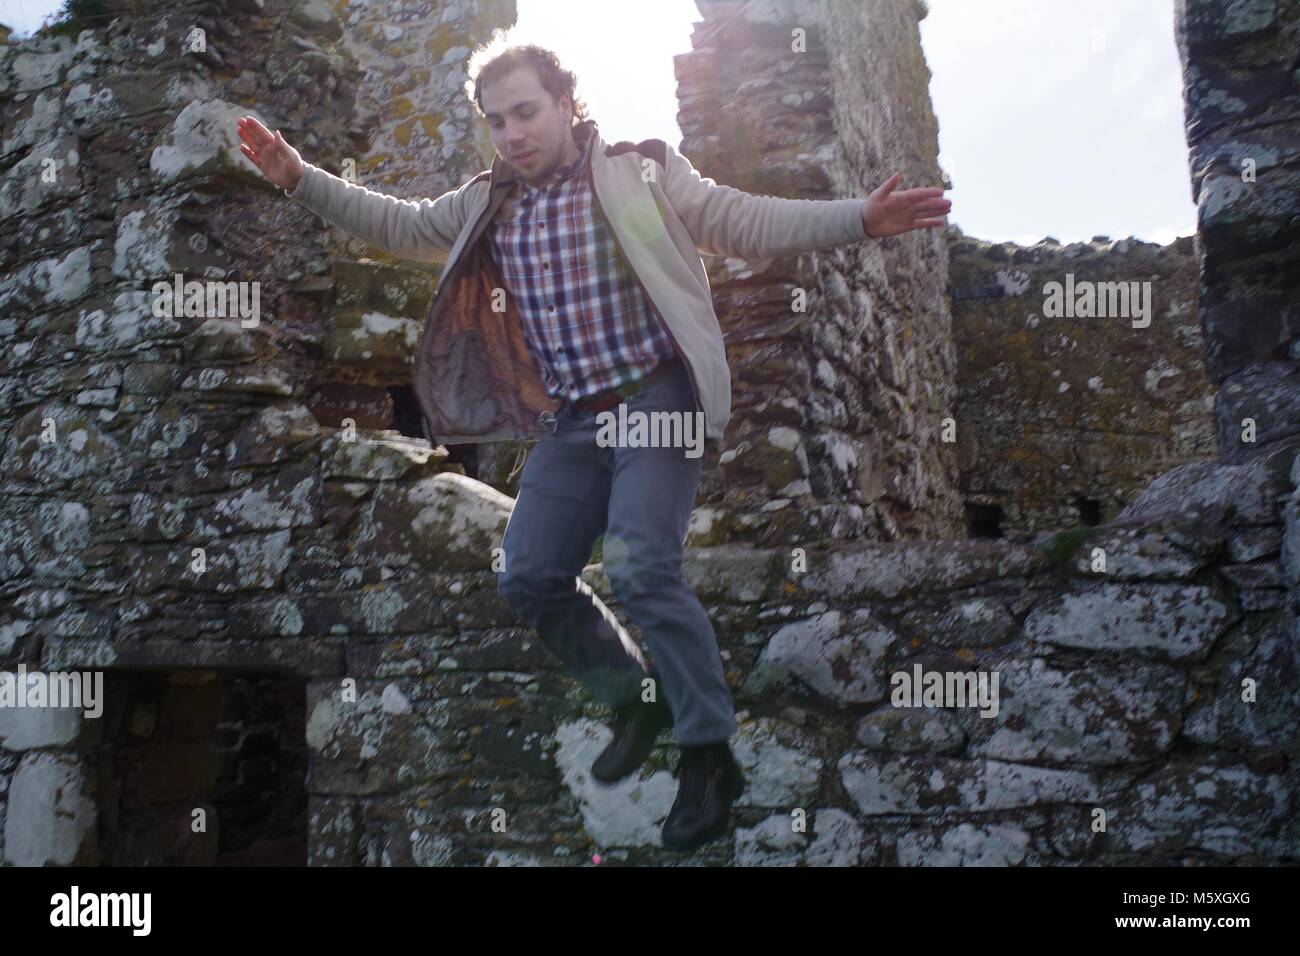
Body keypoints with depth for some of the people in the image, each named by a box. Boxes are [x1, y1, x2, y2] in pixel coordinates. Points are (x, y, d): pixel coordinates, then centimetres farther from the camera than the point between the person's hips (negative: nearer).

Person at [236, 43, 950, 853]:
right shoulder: (488, 205, 11)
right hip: (571, 420, 6)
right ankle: (637, 698, 26)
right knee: (530, 579, 3)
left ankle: (710, 754, -3)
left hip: (655, 399, -6)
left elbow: (750, 221, -7)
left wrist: (861, 219, -19)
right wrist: (299, 177, 8)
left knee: (641, 569, -20)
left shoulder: (644, 175, -3)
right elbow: (398, 225, 17)